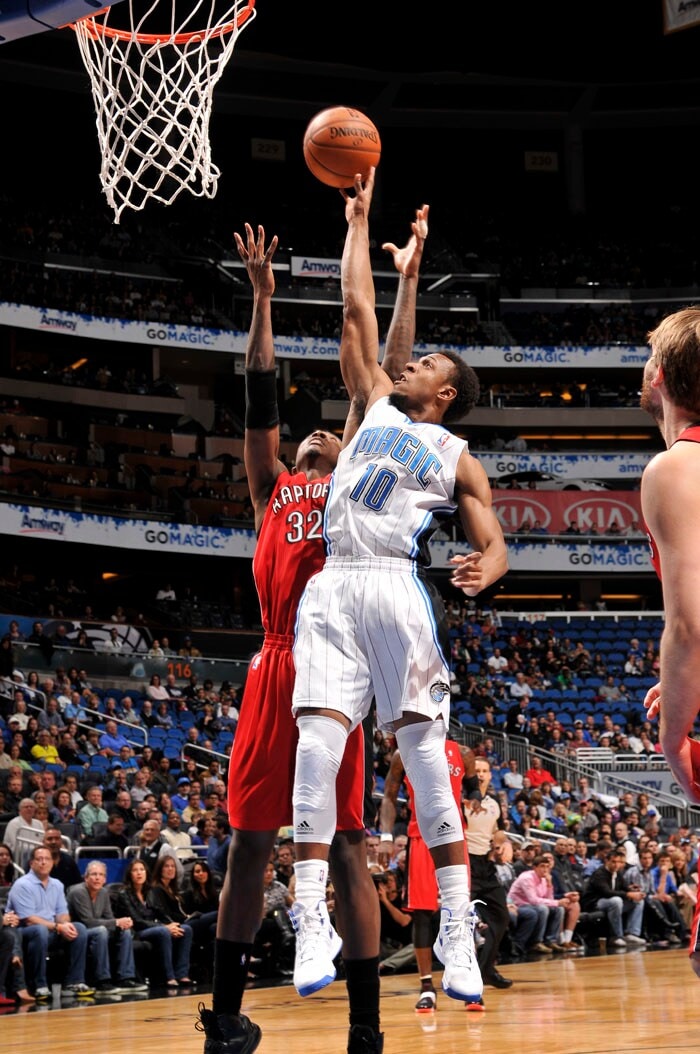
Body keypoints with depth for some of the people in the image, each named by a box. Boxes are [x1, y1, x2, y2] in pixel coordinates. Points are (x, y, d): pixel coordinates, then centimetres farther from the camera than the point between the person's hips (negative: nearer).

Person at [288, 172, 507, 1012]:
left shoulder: (458, 460, 13)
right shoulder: (375, 404, 23)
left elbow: (493, 544, 6)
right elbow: (357, 309, 25)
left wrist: (483, 570, -18)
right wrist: (358, 218, 27)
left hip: (399, 589, -3)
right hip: (334, 588, 3)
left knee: (425, 751, -9)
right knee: (317, 743, -11)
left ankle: (457, 933, -6)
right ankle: (311, 928, -13)